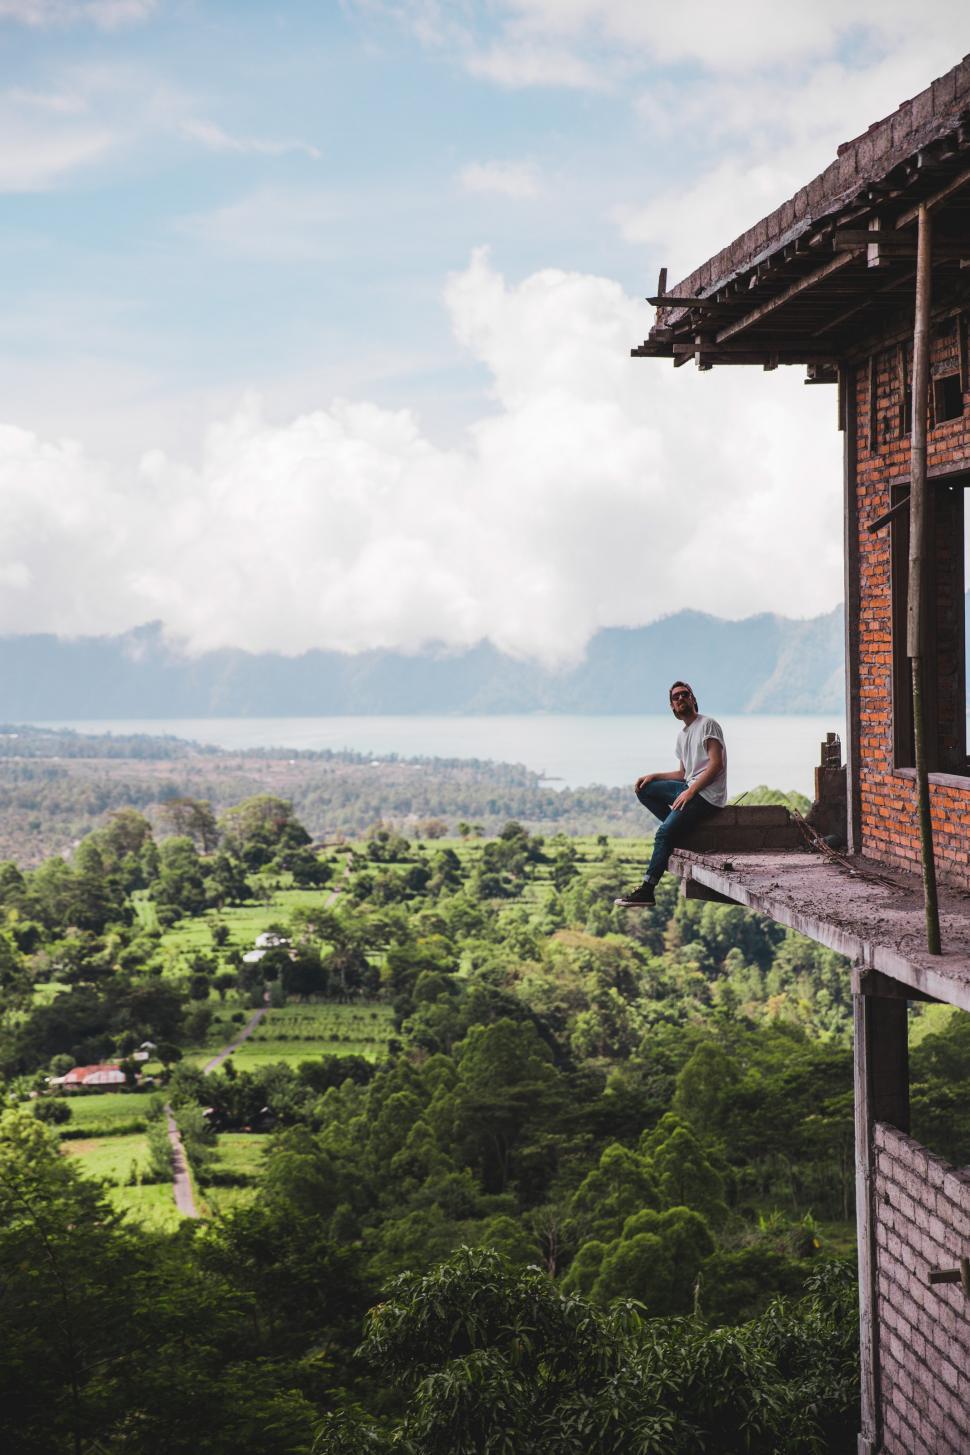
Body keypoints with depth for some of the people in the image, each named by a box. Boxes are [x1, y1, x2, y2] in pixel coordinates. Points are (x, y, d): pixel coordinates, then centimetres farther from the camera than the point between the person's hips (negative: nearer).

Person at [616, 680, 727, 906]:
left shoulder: (708, 724, -5)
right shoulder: (681, 735, 21)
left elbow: (716, 764, -15)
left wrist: (690, 792, -21)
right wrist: (653, 776, 7)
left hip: (708, 794, -9)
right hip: (690, 789, 9)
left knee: (664, 834, -22)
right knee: (644, 789, 3)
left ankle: (646, 891, -22)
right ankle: (679, 829, -5)